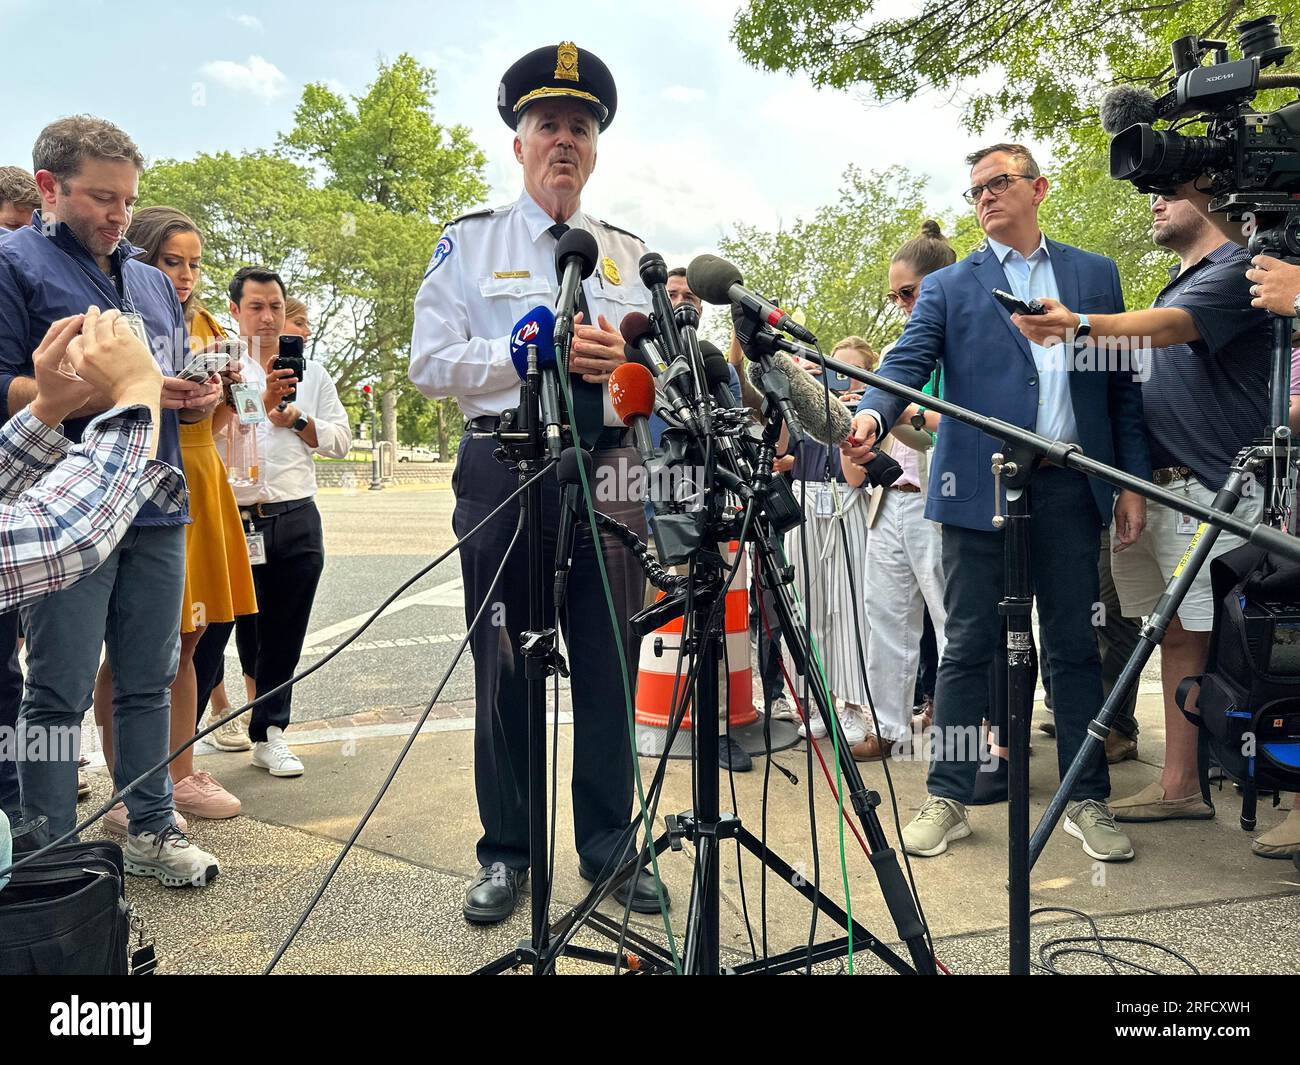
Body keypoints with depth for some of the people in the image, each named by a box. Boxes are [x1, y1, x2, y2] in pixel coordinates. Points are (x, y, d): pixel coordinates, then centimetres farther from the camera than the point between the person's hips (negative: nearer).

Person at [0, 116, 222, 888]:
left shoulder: (153, 282, 21)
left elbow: (185, 389, 24)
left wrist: (201, 396, 1)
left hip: (157, 511, 6)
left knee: (149, 681, 12)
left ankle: (152, 828, 23)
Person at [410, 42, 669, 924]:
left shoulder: (632, 254, 17)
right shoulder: (470, 244, 7)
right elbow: (430, 364, -4)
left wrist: (631, 359, -11)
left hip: (611, 471, 3)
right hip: (505, 467, -2)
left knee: (611, 667, 6)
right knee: (505, 668, 5)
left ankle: (610, 848, 22)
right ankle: (506, 855, 21)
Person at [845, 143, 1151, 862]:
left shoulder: (1096, 275, 16)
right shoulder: (949, 288, 10)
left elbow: (1123, 386, 13)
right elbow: (906, 362, -5)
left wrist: (1133, 481, 6)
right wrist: (871, 415, -27)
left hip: (1070, 486, 2)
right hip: (980, 487, -1)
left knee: (1074, 646, 7)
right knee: (967, 647, 2)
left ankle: (1088, 801, 20)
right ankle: (947, 799, 12)